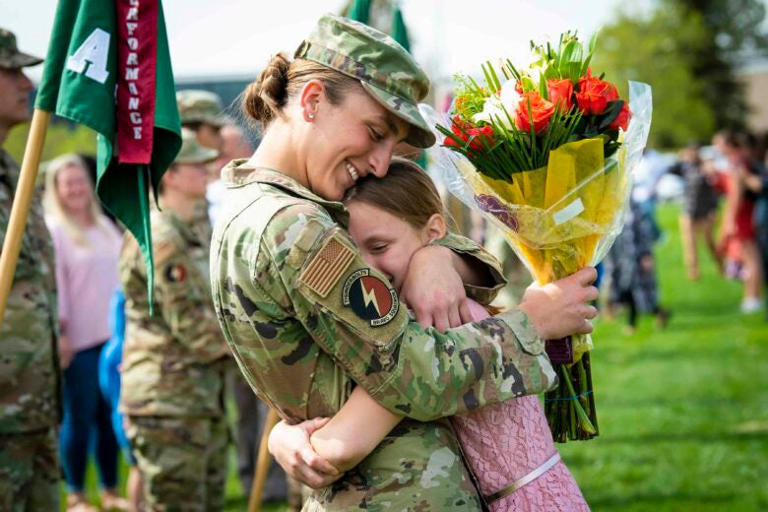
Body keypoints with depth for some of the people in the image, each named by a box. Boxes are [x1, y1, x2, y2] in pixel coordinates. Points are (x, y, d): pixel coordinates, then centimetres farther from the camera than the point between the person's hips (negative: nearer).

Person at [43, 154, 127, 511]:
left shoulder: (104, 225, 17)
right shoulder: (51, 230, -5)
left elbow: (125, 274, 20)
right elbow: (52, 283, -11)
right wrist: (59, 330, -17)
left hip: (113, 335, 6)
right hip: (79, 341, -6)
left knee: (110, 417, 9)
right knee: (79, 418, -2)